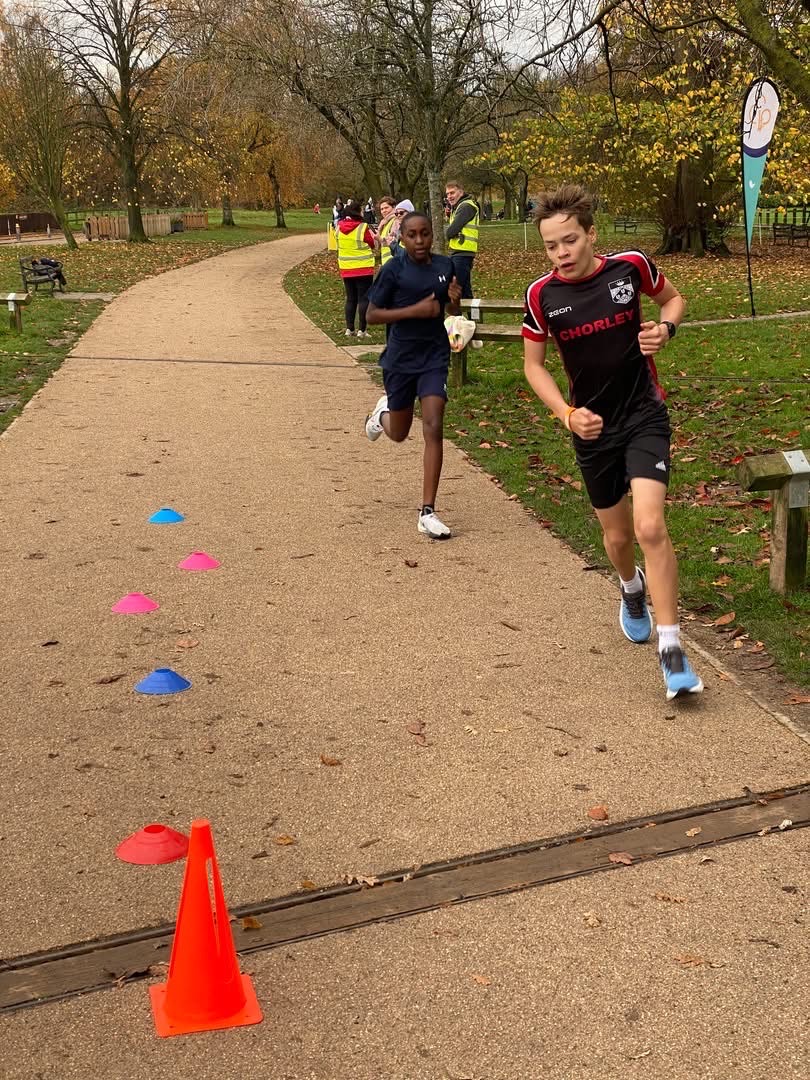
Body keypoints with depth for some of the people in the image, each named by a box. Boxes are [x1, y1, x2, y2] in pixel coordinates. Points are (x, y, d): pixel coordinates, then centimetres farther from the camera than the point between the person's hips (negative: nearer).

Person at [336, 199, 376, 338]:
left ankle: (349, 328, 15)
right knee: (363, 299, 2)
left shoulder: (339, 227, -4)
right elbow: (373, 244, -6)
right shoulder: (363, 228, -17)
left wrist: (347, 207, 15)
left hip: (345, 269, 5)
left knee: (350, 299, 15)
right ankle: (362, 330, 0)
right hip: (363, 269, -5)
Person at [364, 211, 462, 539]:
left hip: (434, 356, 1)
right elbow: (372, 315, -11)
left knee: (433, 428, -12)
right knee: (399, 434, 14)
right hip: (401, 357, -1)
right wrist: (415, 310, -21)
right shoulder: (393, 270, -10)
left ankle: (427, 512, -8)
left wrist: (455, 299, -10)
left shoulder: (445, 266, 1)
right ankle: (383, 412, 54)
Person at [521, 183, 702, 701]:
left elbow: (673, 298, 10)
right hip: (592, 427, 2)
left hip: (645, 416, -2)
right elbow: (534, 364, 2)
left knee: (650, 527, -19)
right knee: (617, 535, 14)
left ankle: (671, 647, -9)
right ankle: (632, 588, 50)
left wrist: (665, 328, -13)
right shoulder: (541, 295, -10)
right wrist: (567, 413, -13)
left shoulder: (631, 265, -11)